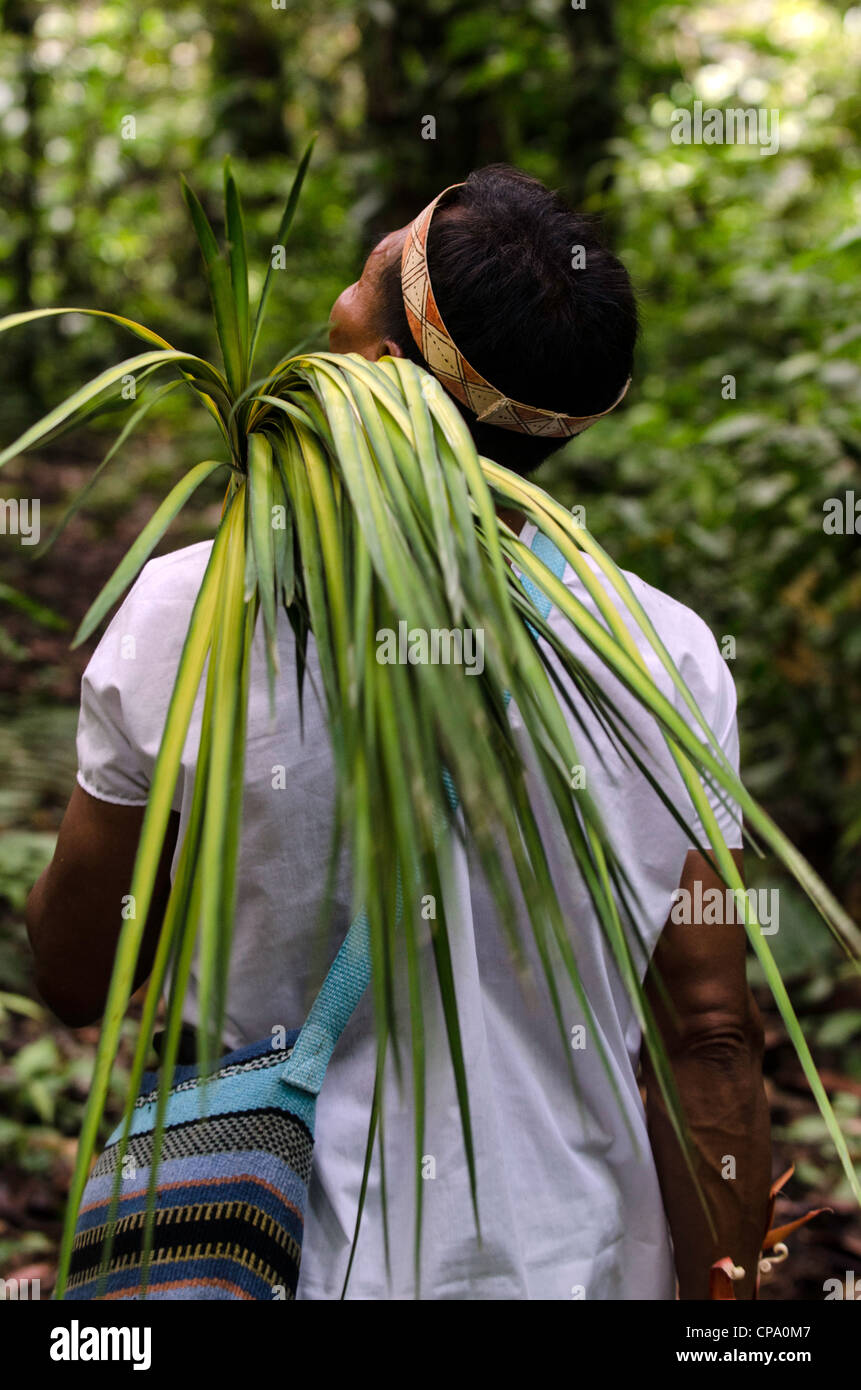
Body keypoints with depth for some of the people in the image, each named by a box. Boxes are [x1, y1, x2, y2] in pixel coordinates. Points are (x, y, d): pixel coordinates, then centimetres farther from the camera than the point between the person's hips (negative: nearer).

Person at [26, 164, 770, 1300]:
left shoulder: (189, 618, -17)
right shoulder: (669, 655, -13)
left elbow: (74, 981, -6)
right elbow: (713, 1038, -9)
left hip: (308, 1256, -2)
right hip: (584, 1258, 2)